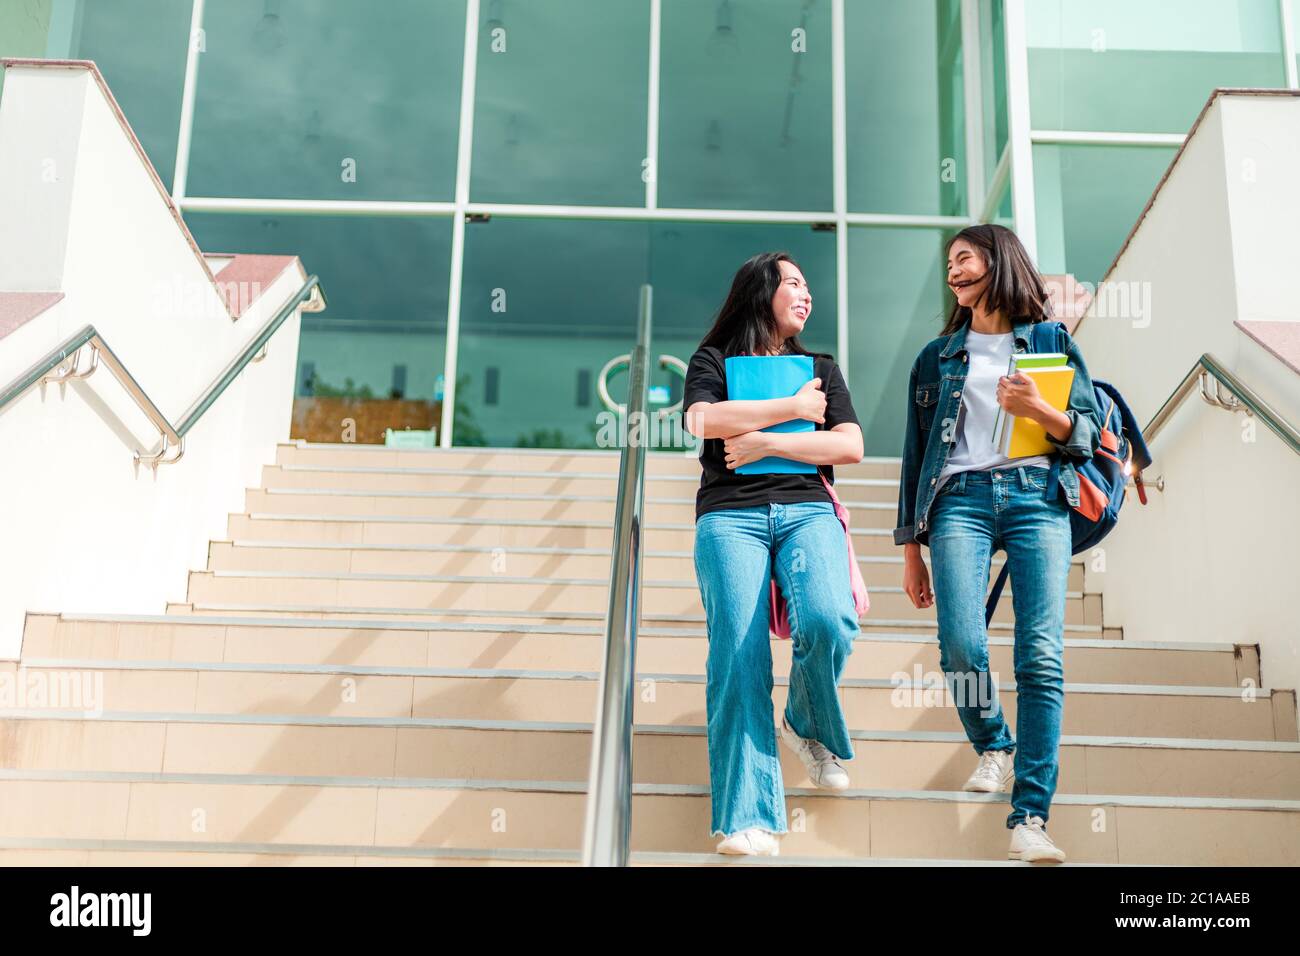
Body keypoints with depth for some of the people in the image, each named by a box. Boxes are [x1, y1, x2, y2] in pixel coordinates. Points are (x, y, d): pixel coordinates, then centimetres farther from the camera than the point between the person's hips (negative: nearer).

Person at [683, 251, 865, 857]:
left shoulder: (820, 368, 25)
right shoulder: (714, 360, 17)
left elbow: (850, 446, 8)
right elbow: (702, 421, -5)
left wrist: (766, 442, -2)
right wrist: (792, 408, 1)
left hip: (807, 509, 2)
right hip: (730, 515, -2)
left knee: (828, 623, -27)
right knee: (738, 657, -18)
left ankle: (808, 728, 5)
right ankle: (747, 822, -19)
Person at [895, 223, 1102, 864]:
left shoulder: (1053, 342, 17)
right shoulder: (937, 356, 21)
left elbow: (1089, 433, 11)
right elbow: (916, 453, 19)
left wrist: (1038, 410, -11)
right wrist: (911, 549, 14)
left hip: (1037, 498, -1)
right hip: (960, 499, 1)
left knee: (1041, 657, -14)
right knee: (961, 644, -20)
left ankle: (1029, 818, -13)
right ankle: (994, 747, 10)